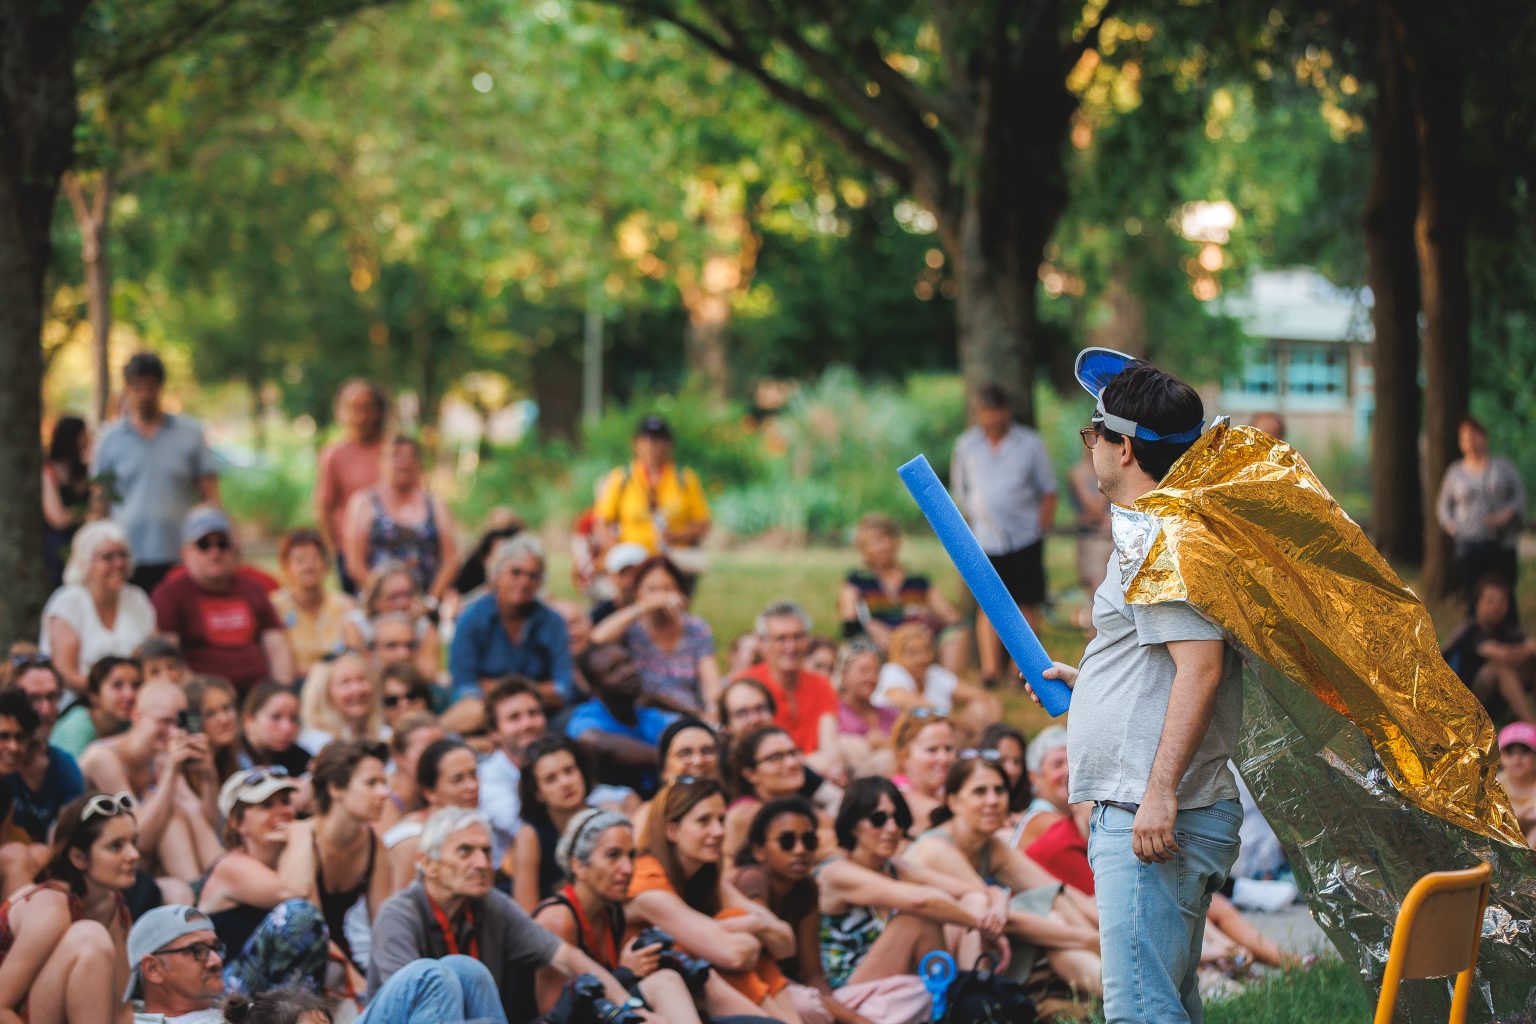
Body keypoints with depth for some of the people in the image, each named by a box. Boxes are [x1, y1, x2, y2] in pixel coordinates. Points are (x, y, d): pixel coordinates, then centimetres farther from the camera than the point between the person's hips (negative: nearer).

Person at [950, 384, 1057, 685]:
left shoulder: (1030, 444, 2)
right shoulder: (966, 445, 6)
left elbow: (1048, 490, 5)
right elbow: (960, 491, 13)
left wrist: (1042, 526, -3)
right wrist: (972, 518, 4)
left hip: (1025, 539, 0)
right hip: (986, 541, 0)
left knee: (1027, 606, 3)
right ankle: (990, 669, -9)